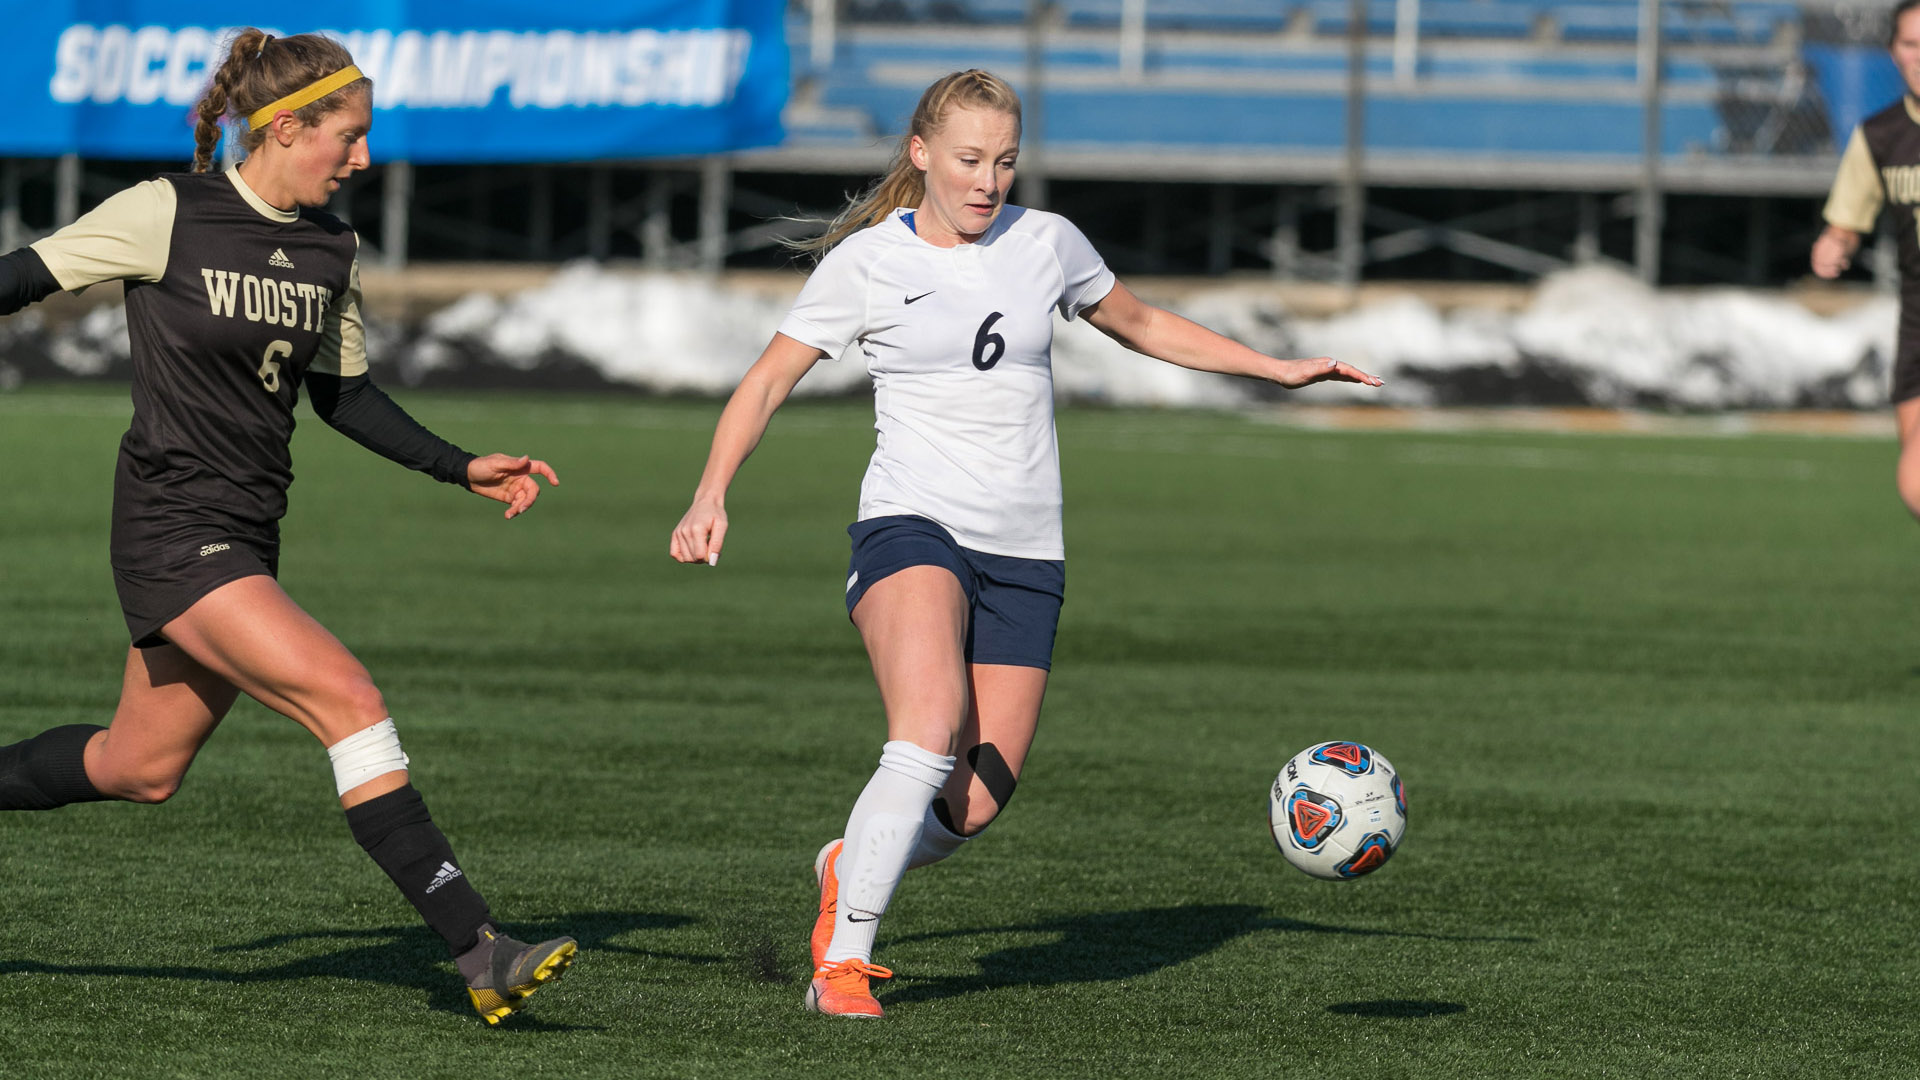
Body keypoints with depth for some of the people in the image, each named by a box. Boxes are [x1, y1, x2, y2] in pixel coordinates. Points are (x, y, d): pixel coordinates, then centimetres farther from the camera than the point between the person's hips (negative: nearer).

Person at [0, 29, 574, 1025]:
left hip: (245, 541, 8)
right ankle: (478, 952, -22)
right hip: (174, 526, -8)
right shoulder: (168, 215, -11)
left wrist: (464, 470, 11)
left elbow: (341, 392, 19)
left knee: (139, 768, 15)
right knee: (347, 698, -20)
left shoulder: (331, 250, 8)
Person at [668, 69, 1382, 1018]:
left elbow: (1140, 325, 25)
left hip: (1025, 556, 4)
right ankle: (843, 962, -20)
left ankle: (851, 868, 26)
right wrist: (711, 496, -13)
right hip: (912, 525, -4)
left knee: (973, 807, -5)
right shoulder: (866, 260, -1)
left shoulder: (1045, 243, 9)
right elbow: (768, 380, 1)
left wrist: (1278, 369, 23)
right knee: (929, 741, -29)